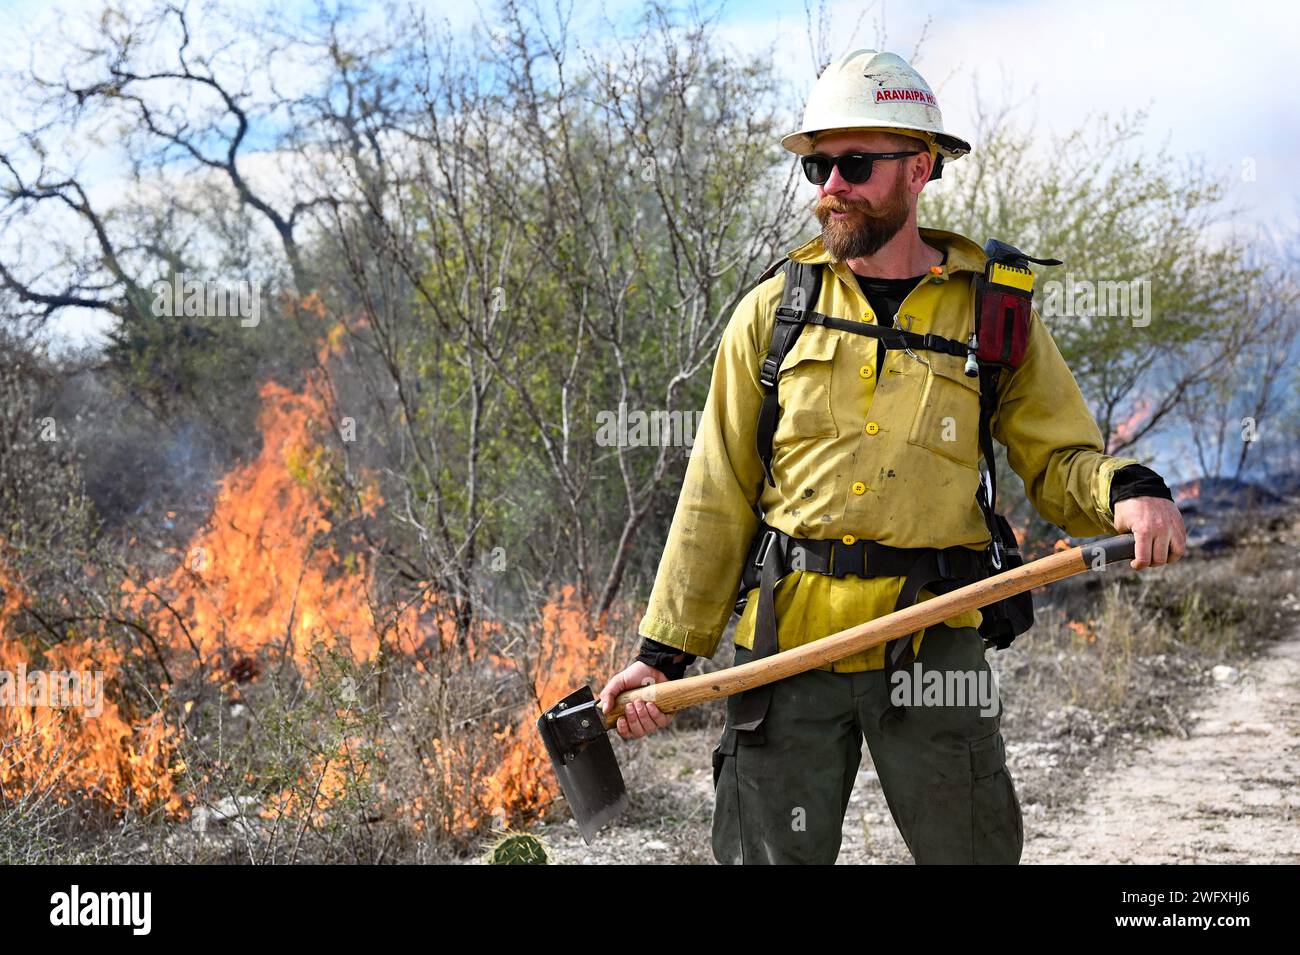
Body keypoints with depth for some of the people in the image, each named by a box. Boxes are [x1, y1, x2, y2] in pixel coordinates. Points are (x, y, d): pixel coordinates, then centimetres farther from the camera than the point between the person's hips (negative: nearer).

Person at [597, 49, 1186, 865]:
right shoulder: (774, 311, 7)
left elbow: (1059, 461, 7)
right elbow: (718, 499, 7)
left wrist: (1127, 489, -17)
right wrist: (666, 649, 2)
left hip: (933, 644, -1)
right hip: (787, 642, 1)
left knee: (971, 848, 2)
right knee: (772, 852, 5)